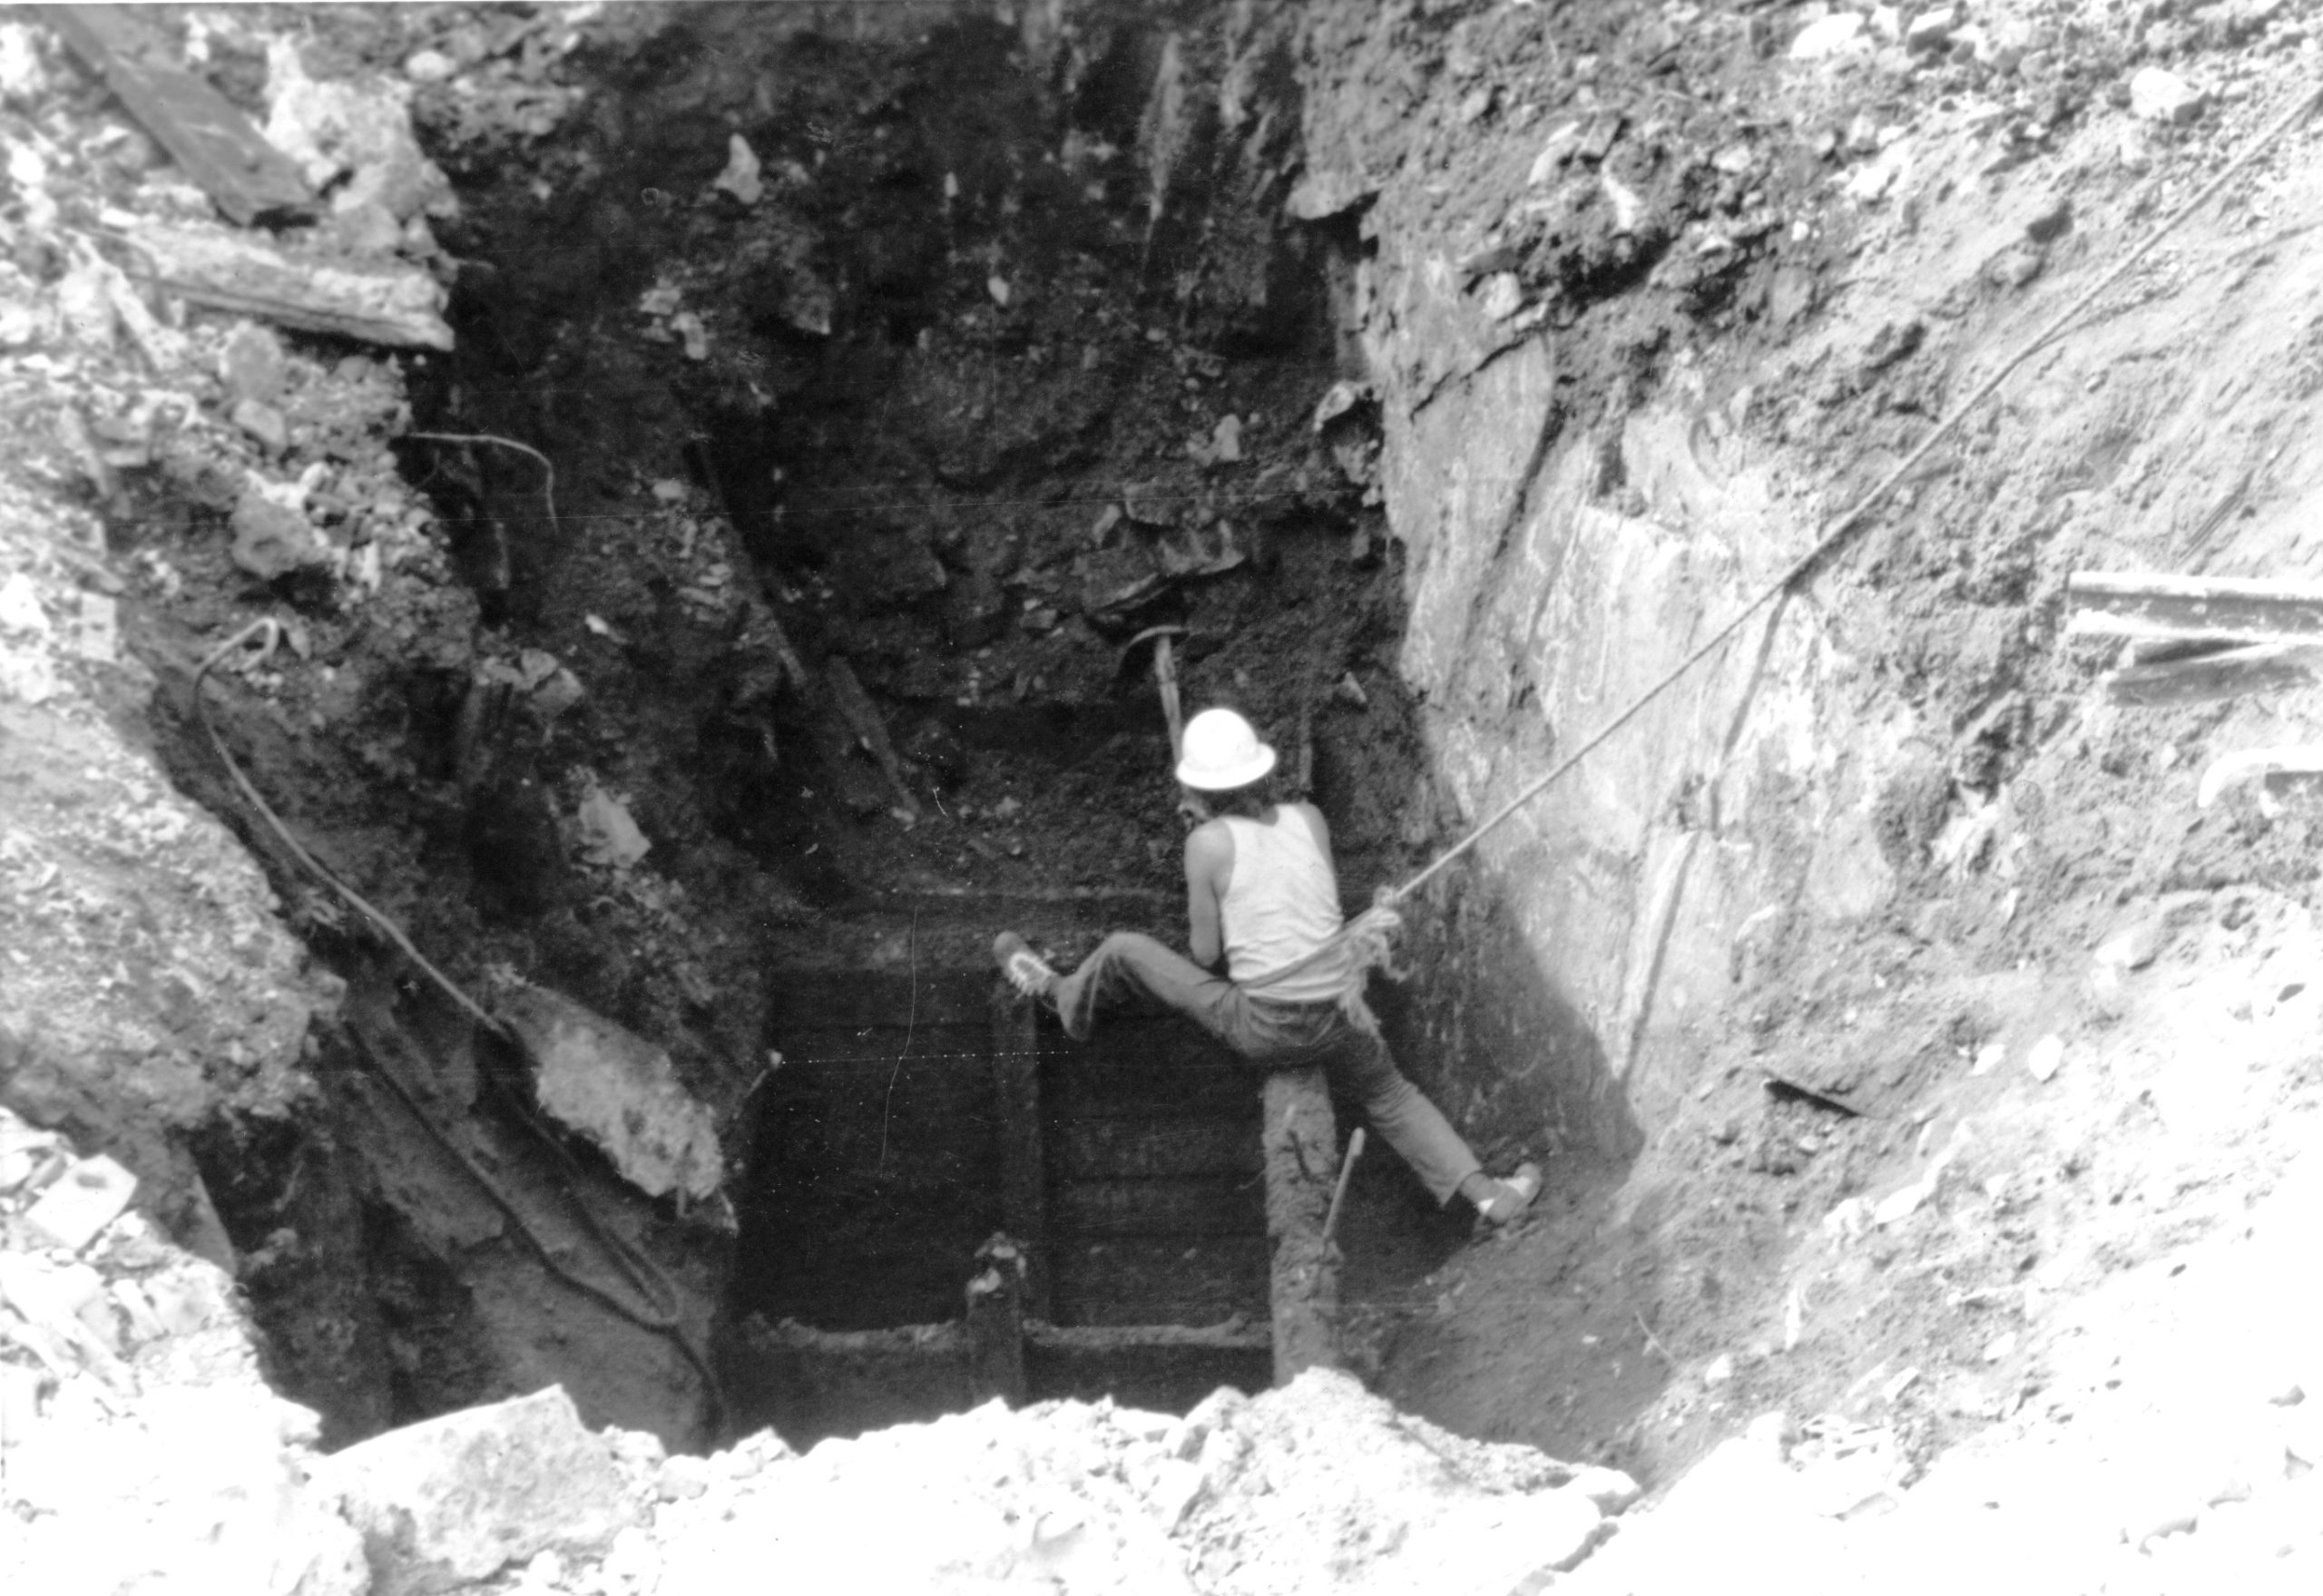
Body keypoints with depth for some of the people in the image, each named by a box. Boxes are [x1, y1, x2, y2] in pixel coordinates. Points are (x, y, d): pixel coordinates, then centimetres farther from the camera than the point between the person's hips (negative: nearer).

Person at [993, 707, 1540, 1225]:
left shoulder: (1207, 841, -11)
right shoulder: (1310, 817, 1)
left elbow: (1204, 953, -3)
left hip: (1264, 1031, -3)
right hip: (1343, 1020, 3)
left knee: (1122, 950, 15)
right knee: (1390, 1096, 34)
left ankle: (1059, 993, 45)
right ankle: (1485, 1192, 25)